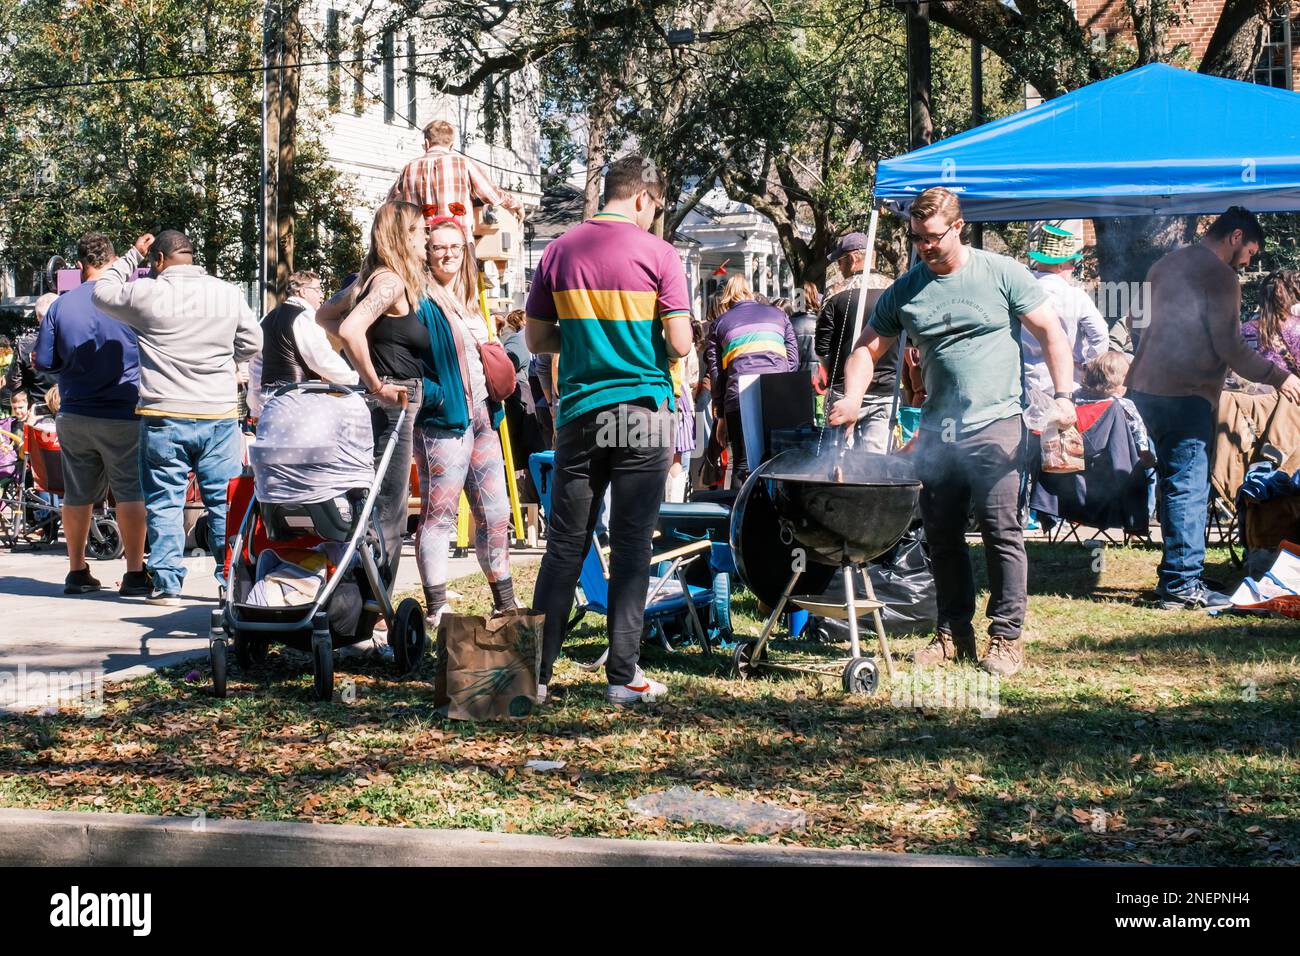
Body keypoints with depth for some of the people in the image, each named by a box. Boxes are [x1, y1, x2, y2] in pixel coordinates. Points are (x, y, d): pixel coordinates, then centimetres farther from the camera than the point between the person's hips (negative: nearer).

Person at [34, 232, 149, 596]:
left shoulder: (61, 305, 1)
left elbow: (44, 362, 6)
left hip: (74, 414, 3)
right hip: (124, 414, -3)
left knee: (77, 494, 12)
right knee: (131, 492, 1)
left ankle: (77, 572, 19)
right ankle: (135, 574, -3)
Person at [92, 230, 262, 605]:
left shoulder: (147, 294, -7)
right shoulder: (229, 293, 2)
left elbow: (102, 292, 11)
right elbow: (252, 342, 12)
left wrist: (133, 255, 18)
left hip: (164, 418, -2)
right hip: (220, 415, 2)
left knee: (165, 502, 5)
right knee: (224, 501, 8)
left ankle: (166, 582, 5)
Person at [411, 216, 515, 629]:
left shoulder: (468, 302, 17)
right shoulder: (421, 303, -9)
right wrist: (433, 394, -23)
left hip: (480, 419, 8)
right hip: (442, 421, -8)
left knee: (495, 513, 11)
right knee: (438, 514, -4)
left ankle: (505, 602, 20)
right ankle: (435, 608, -1)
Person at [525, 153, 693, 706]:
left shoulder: (560, 251, 5)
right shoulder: (658, 254, -5)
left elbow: (537, 341, 9)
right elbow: (680, 344, -9)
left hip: (579, 412, 3)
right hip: (643, 412, -3)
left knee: (564, 546, 8)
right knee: (631, 546, 2)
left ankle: (535, 672, 8)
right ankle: (623, 676, 3)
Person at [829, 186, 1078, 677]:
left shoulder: (1002, 274, -2)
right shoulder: (905, 290, 8)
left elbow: (1051, 332, 0)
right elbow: (868, 348, 11)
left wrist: (1063, 395, -11)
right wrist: (852, 397, -8)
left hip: (994, 426, -5)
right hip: (936, 432, 5)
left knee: (1002, 533, -7)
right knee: (942, 537, 9)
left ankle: (1006, 637, -1)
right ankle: (953, 632, 20)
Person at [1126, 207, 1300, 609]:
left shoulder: (1166, 264, 18)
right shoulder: (1219, 275, -9)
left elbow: (1137, 322, 25)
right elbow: (1231, 347, -12)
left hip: (1146, 388, 9)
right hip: (1185, 395, -9)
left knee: (1177, 483, 14)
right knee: (1188, 488, -6)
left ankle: (1175, 577, 17)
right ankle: (1183, 583, -7)